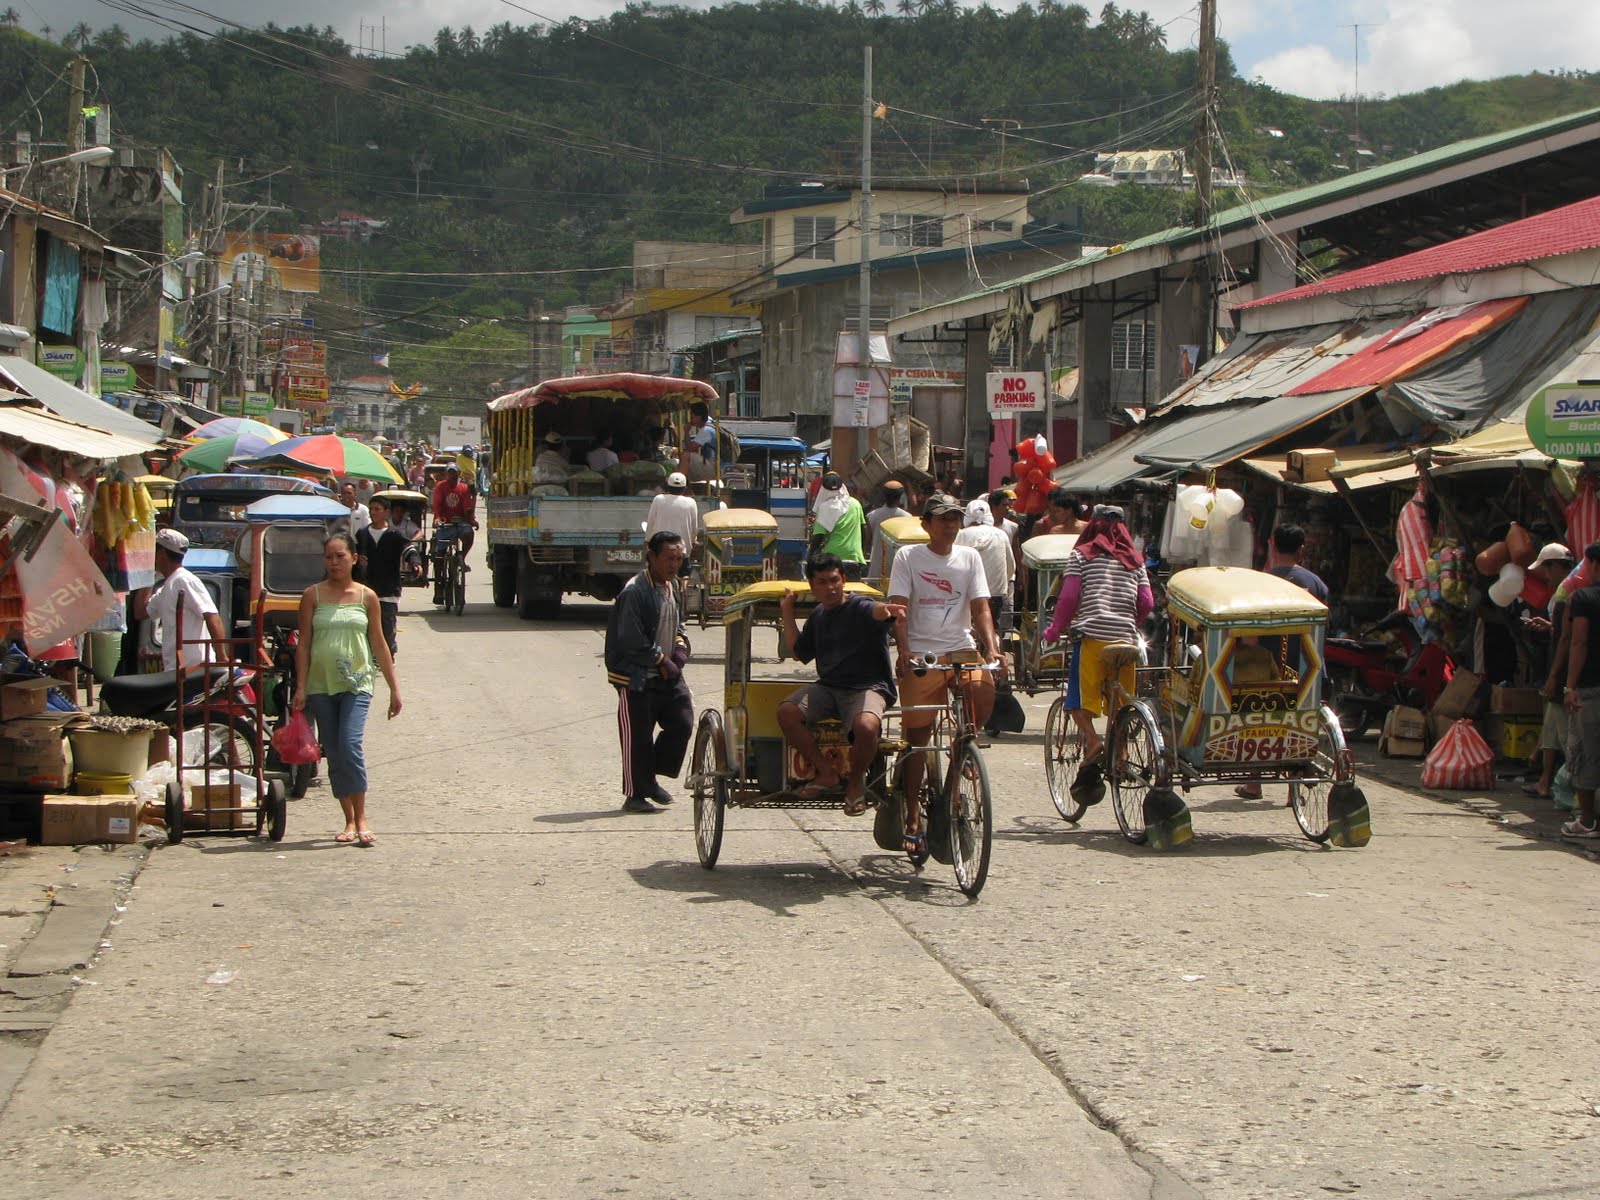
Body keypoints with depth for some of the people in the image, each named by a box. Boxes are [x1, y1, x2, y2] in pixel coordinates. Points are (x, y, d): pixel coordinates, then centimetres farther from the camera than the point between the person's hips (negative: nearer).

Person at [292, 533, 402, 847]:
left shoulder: (366, 596, 6)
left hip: (356, 683, -2)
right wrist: (301, 688, -1)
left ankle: (361, 819, -13)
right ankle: (349, 821, 12)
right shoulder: (313, 596, 6)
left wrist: (394, 688, 10)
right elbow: (304, 644, 6)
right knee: (333, 754, 3)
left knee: (350, 745, -18)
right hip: (321, 685, 2)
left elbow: (378, 644, 10)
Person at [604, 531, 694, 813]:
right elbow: (631, 640, -19)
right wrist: (661, 660, -14)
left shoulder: (672, 587, 10)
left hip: (667, 674, 8)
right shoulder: (634, 592, -17)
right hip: (636, 677, -8)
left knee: (682, 723, 2)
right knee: (637, 738, -1)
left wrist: (680, 648, 4)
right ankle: (635, 795, 9)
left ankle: (651, 778, 18)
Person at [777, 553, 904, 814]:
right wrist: (787, 612, 21)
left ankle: (855, 781, -6)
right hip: (827, 686, 6)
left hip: (867, 687, -6)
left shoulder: (859, 607, -7)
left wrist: (886, 610, -58)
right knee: (786, 711, -20)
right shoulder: (818, 615, 15)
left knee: (866, 725, -37)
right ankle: (826, 772, -4)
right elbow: (798, 653, 26)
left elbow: (874, 610, -33)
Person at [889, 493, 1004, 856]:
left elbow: (980, 609, 2)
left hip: (962, 649, 2)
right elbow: (899, 610, -5)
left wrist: (991, 648, -14)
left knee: (984, 689, -26)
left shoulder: (969, 558, 9)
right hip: (920, 655, -2)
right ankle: (913, 815, 7)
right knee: (917, 734, -2)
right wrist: (904, 652, -20)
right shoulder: (908, 557, 2)